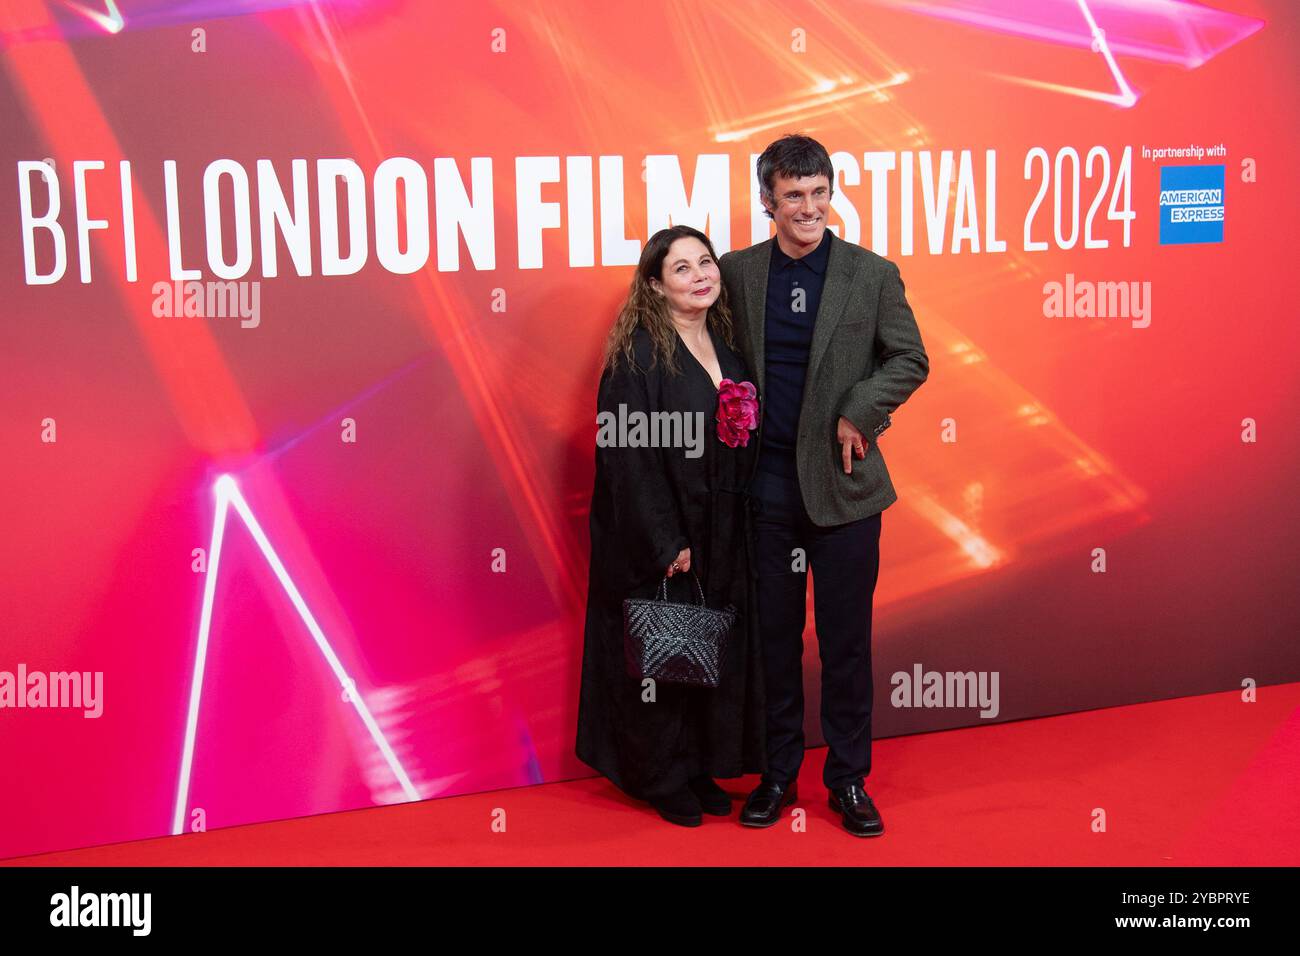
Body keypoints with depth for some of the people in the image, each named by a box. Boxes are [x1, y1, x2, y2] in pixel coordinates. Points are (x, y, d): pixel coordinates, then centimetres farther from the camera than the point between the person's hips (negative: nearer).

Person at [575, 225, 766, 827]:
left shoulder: (726, 343, 7)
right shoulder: (639, 353, -14)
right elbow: (628, 454, -18)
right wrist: (666, 544, -19)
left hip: (719, 535, 7)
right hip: (656, 540, -7)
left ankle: (700, 768, 29)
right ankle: (661, 780, 21)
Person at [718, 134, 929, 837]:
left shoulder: (873, 274, -1)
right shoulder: (736, 272, 3)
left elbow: (910, 360, 2)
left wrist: (858, 414, -10)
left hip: (843, 482, -1)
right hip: (766, 483, 1)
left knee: (846, 638, 6)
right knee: (774, 635, 11)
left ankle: (849, 780, 21)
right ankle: (777, 774, 25)